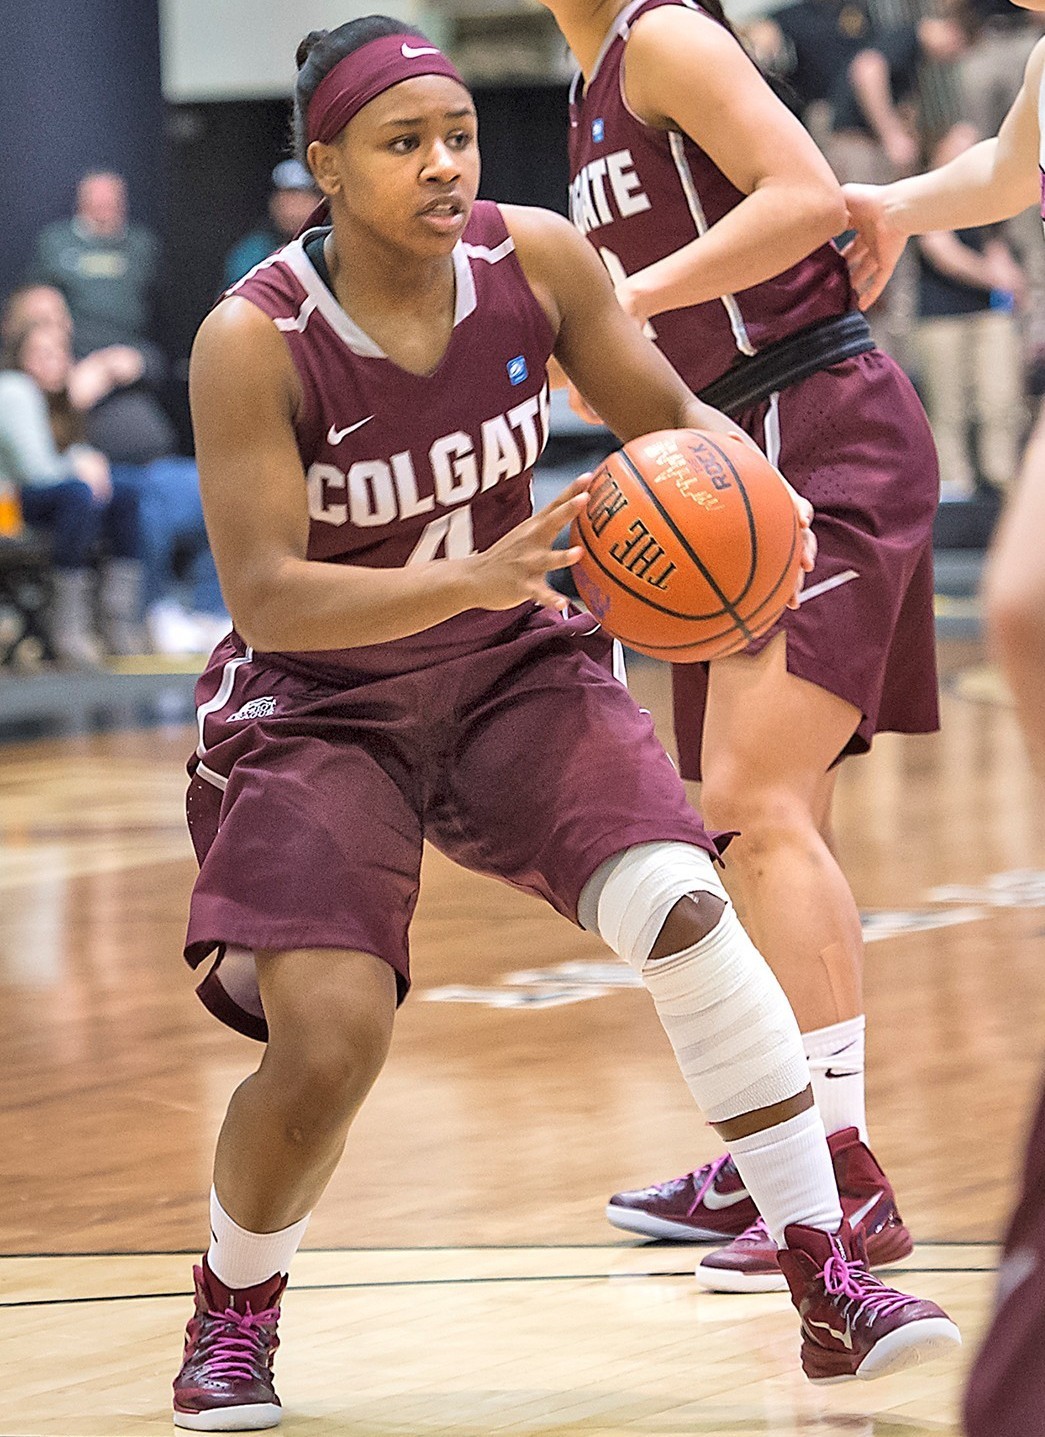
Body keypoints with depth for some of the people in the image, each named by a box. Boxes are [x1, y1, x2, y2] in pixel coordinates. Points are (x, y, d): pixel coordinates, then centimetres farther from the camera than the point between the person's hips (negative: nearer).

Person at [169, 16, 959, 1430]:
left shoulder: (538, 260, -11)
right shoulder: (253, 341, -22)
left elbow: (673, 420, 3)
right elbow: (263, 595, -26)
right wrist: (474, 579, -40)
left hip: (514, 671, 3)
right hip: (318, 702, -3)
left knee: (684, 905, -20)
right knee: (327, 1046, -18)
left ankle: (831, 1287, -12)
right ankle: (232, 1317, 13)